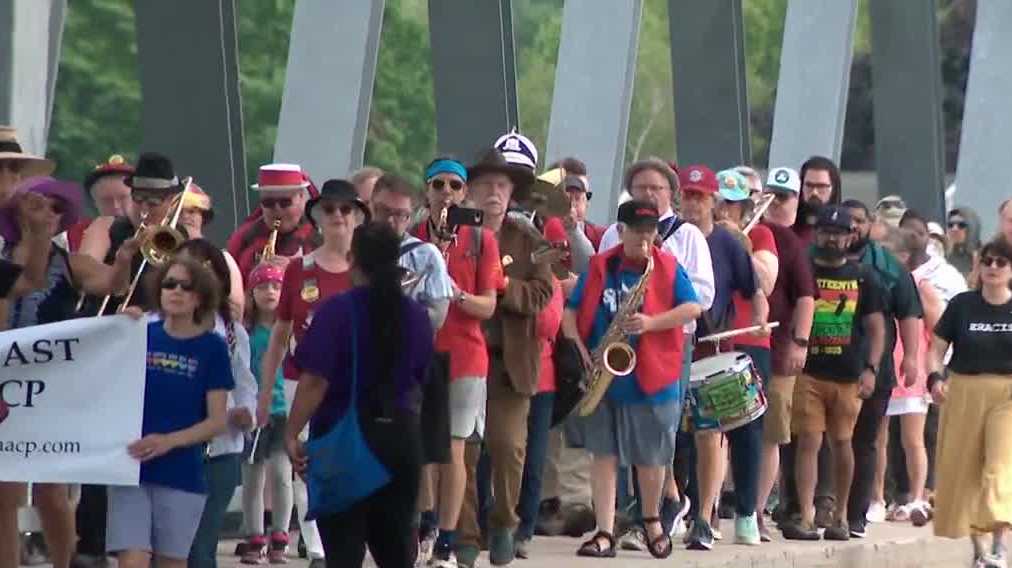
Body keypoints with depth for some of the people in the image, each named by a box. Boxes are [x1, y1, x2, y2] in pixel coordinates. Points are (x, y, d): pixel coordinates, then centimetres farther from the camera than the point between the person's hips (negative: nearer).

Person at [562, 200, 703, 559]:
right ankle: (604, 534, -2)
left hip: (651, 378, -1)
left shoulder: (668, 268, -1)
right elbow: (571, 312, 5)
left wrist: (651, 323, -20)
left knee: (651, 457, 9)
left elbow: (693, 308, -7)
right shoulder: (598, 268, 3)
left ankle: (652, 520, 32)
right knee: (603, 455, -1)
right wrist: (580, 350, -10)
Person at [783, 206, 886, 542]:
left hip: (848, 376, 1)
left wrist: (871, 369, -4)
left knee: (842, 443, 9)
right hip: (809, 373, -1)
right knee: (809, 442, -8)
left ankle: (841, 516, 19)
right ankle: (806, 518, -13)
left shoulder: (863, 278, 9)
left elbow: (876, 328, 8)